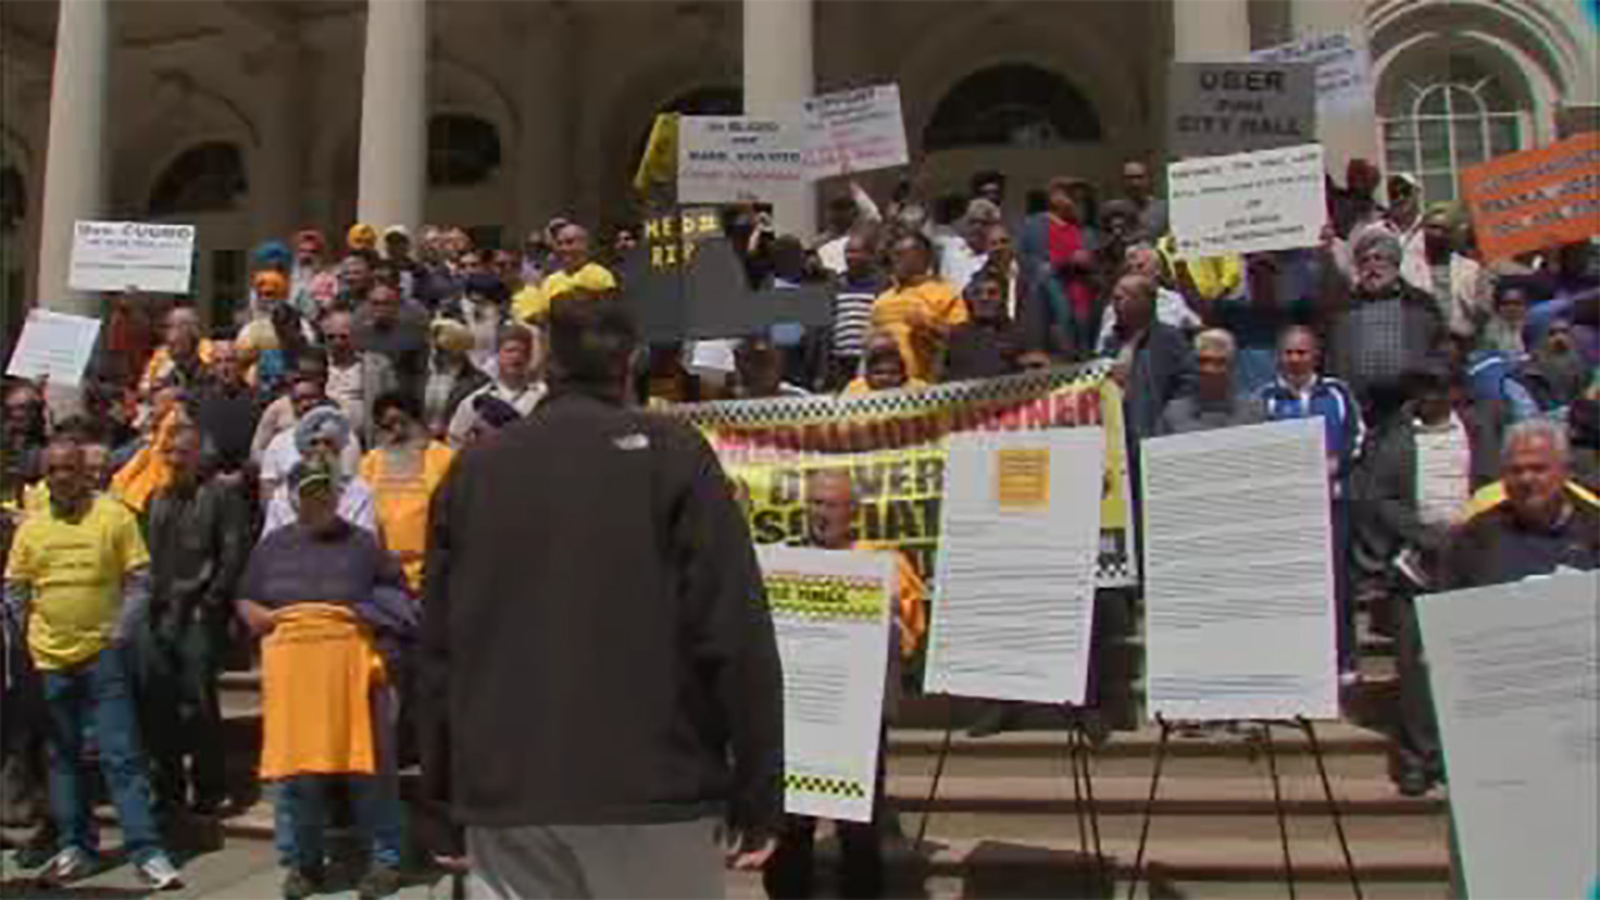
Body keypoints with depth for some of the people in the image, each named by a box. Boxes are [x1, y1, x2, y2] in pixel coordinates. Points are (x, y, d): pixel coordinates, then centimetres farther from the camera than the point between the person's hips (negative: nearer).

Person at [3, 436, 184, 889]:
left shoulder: (114, 516, -3)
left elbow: (140, 581, -3)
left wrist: (120, 634, -11)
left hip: (102, 655, -4)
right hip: (48, 660, 4)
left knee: (122, 756, -5)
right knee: (62, 758, 13)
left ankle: (147, 851, -3)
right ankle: (75, 848, 24)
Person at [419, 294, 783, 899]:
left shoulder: (473, 471, 9)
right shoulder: (671, 455, -2)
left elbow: (438, 646, 10)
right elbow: (733, 636, -9)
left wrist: (443, 791, 17)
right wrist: (757, 796, -4)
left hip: (505, 794, 4)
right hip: (651, 788, -3)